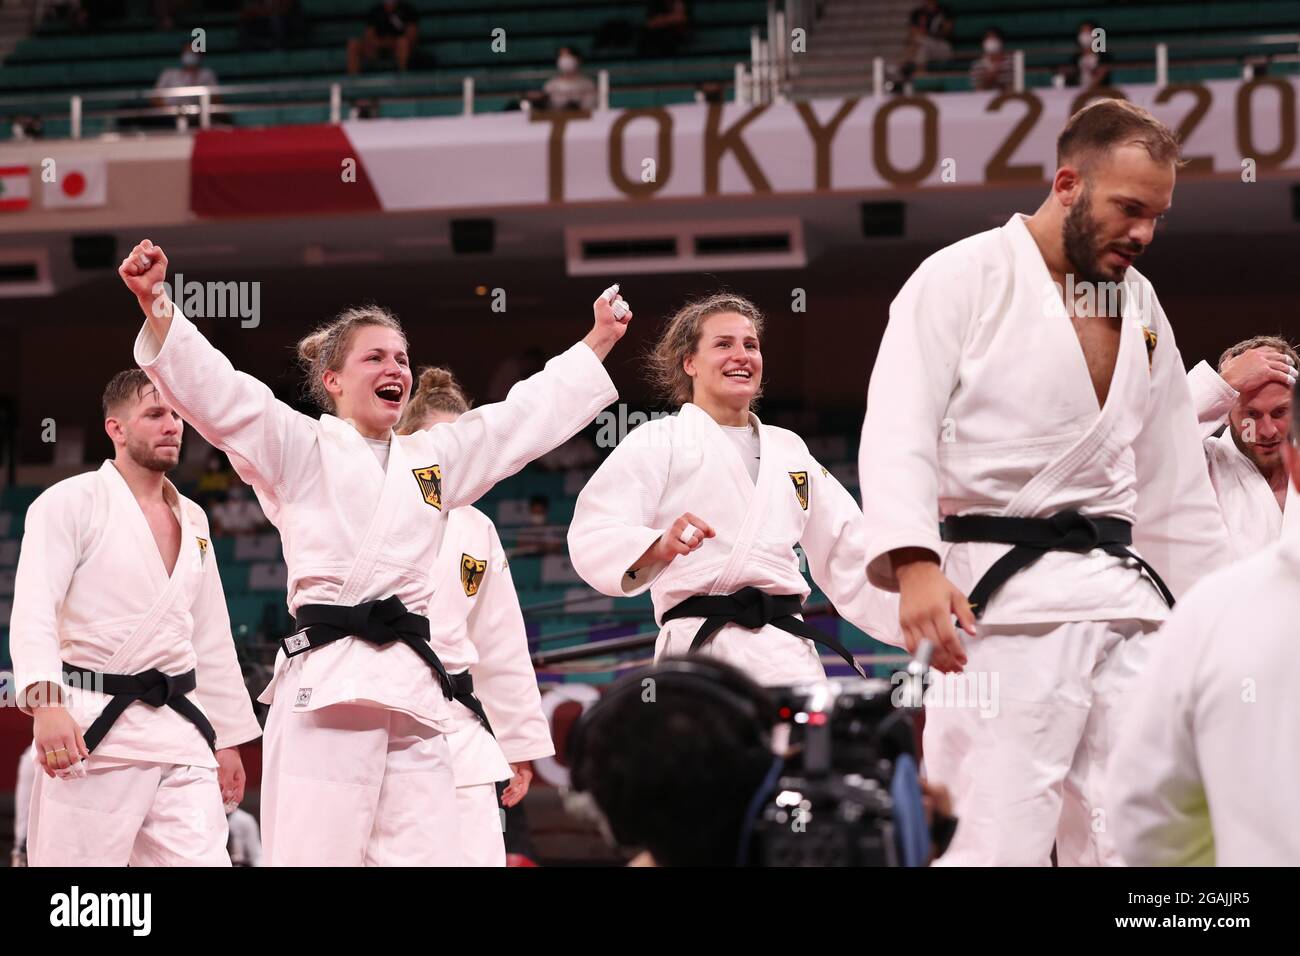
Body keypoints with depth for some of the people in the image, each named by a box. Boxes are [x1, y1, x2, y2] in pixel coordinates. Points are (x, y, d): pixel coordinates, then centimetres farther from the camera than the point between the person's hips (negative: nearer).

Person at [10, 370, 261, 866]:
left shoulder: (191, 520, 18)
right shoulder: (70, 503, -3)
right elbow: (34, 611, -15)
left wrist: (228, 737, 21)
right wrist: (46, 701, -30)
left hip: (179, 729, 6)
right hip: (92, 731, -6)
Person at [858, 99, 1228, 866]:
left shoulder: (1140, 304, 17)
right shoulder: (964, 278, -3)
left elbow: (1176, 484, 22)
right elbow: (899, 429, -13)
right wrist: (914, 562, -28)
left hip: (1123, 598, 7)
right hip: (1005, 600, -7)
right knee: (996, 840, -13)